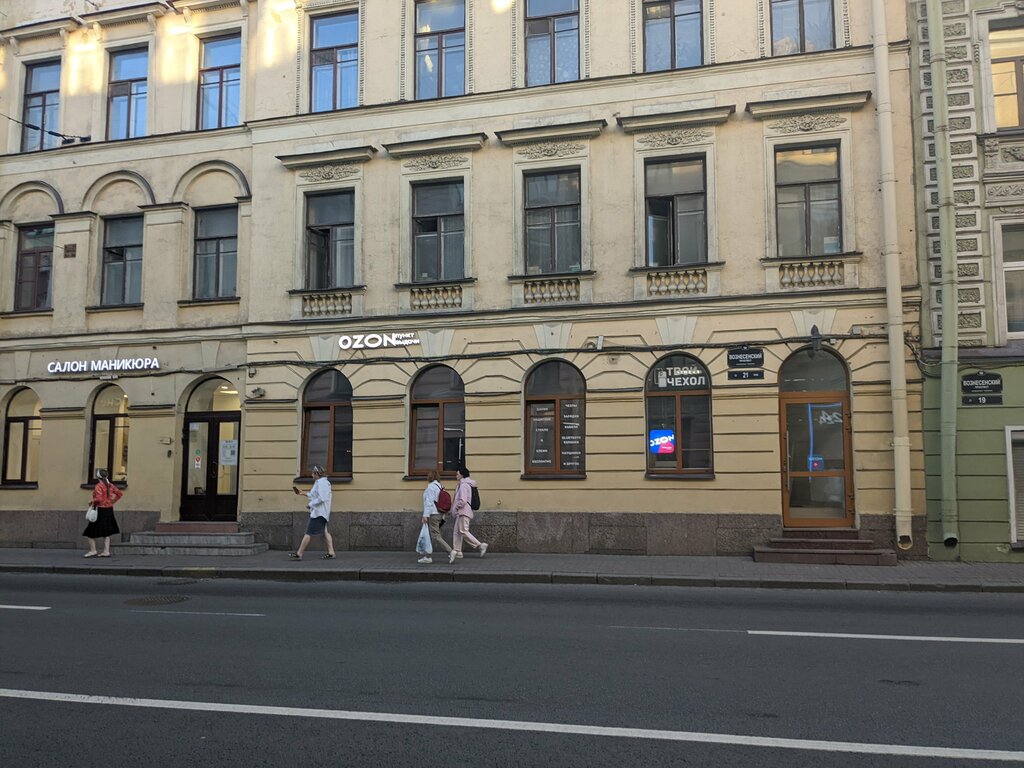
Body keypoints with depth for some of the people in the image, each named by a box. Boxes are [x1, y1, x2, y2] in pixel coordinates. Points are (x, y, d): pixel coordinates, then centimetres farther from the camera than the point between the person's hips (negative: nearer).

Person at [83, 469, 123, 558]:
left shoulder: (98, 486, -16)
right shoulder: (110, 485, 6)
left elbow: (99, 499, -27)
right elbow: (120, 493, 12)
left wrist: (93, 502, -8)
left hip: (100, 510, -7)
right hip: (109, 510, 7)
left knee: (91, 532, 7)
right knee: (106, 533, 11)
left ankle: (93, 551, 8)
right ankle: (106, 551, 10)